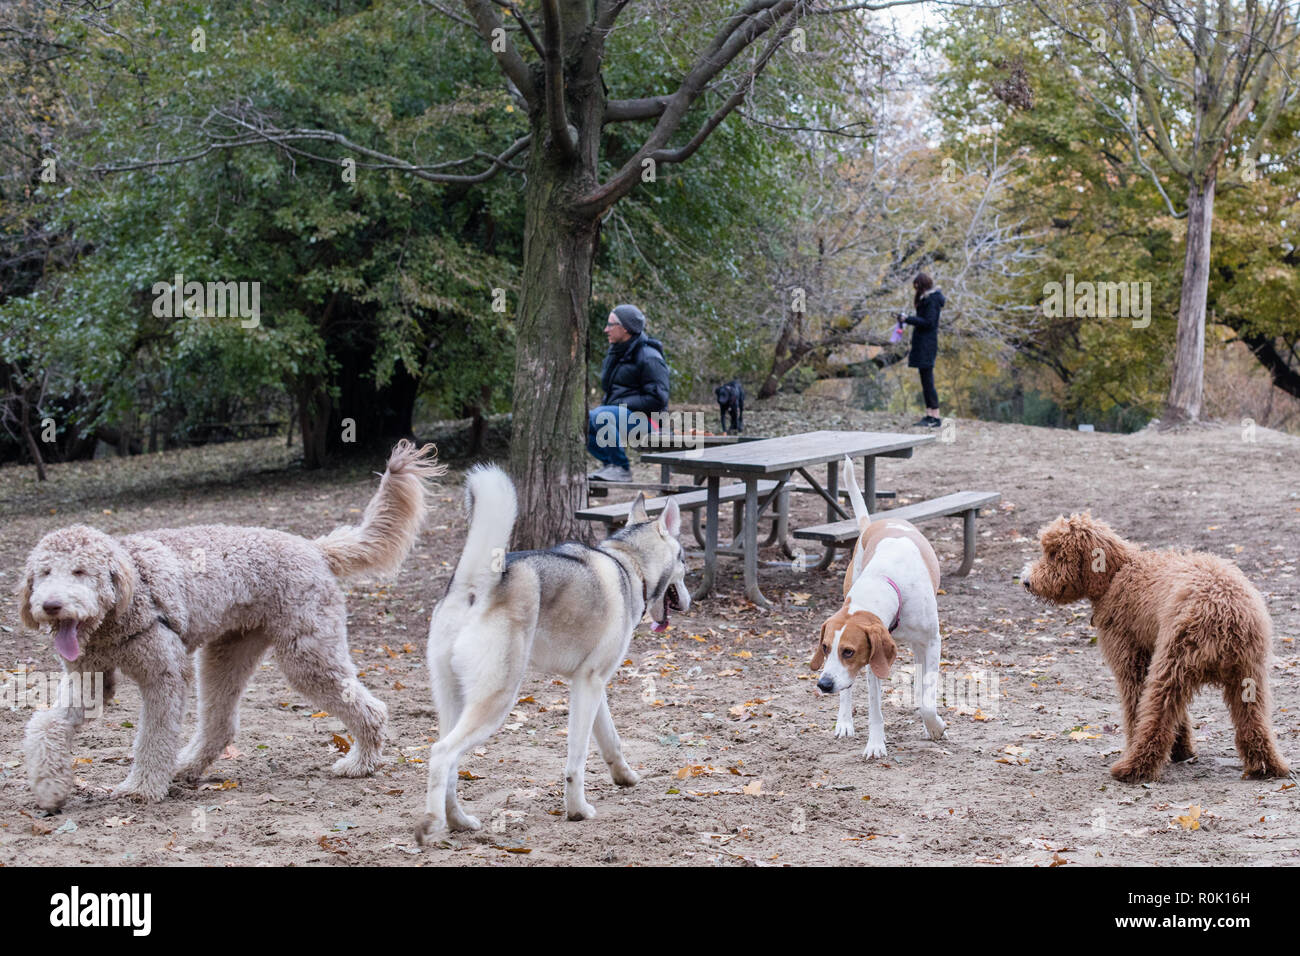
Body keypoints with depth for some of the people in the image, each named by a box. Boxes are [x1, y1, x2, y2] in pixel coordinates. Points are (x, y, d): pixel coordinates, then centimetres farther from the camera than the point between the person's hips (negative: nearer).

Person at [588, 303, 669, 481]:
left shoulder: (649, 358, -13)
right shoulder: (615, 354, 15)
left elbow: (658, 399, -19)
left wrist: (623, 406, -19)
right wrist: (603, 405, 8)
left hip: (641, 419, -9)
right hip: (618, 414, 9)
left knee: (600, 417, -33)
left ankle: (622, 468, -20)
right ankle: (610, 463, 0)